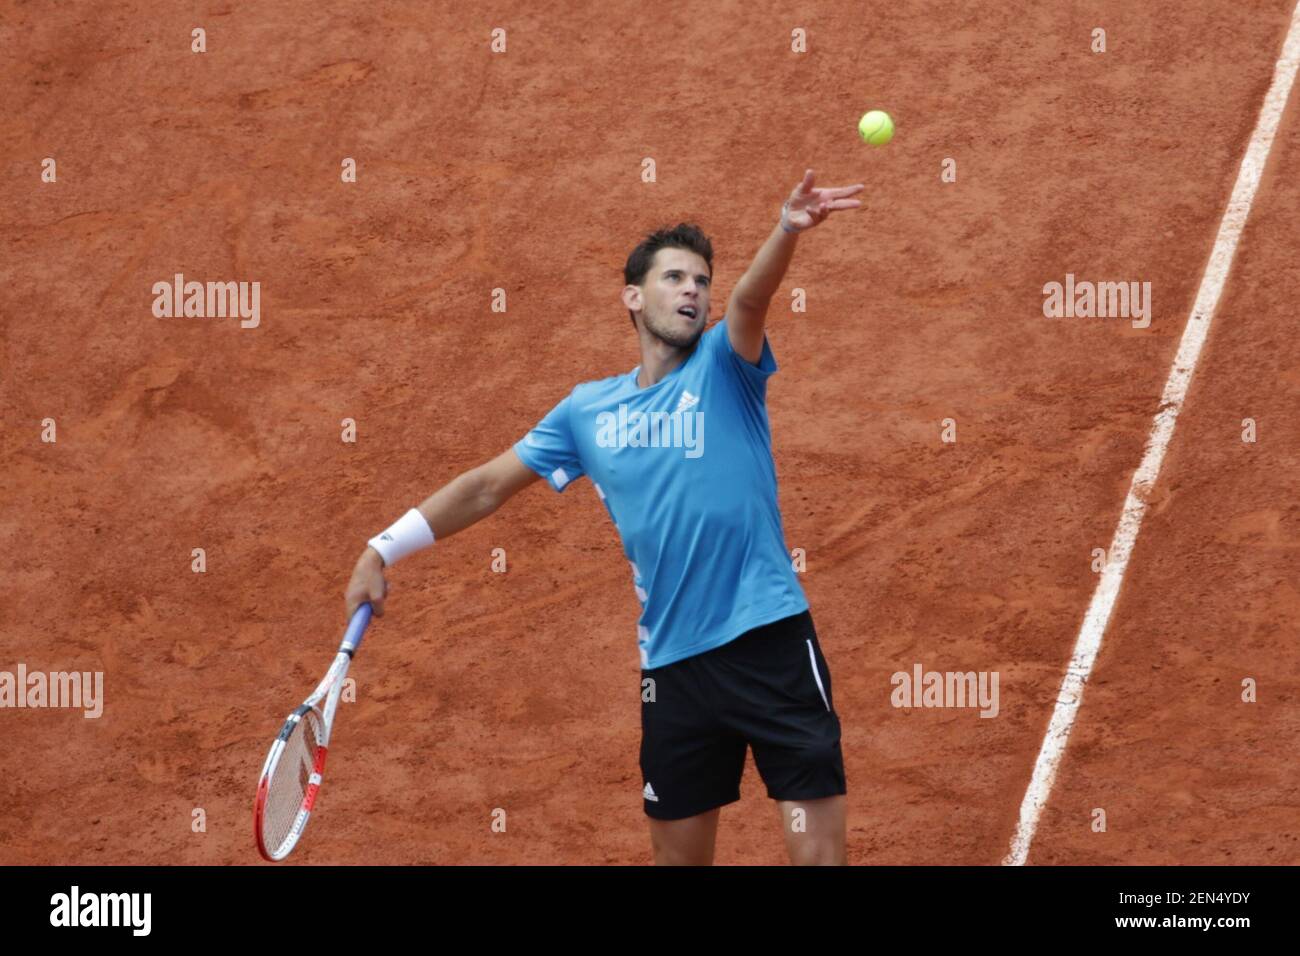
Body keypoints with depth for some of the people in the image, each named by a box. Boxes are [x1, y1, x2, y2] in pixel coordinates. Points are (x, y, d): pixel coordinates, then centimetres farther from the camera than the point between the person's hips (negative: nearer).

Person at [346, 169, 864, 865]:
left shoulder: (723, 369, 2)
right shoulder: (589, 410, 12)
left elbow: (752, 297, -19)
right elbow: (488, 485, 18)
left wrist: (787, 231, -40)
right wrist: (382, 550, 13)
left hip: (769, 640, -4)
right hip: (673, 662, 4)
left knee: (818, 852, -9)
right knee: (677, 855, 11)